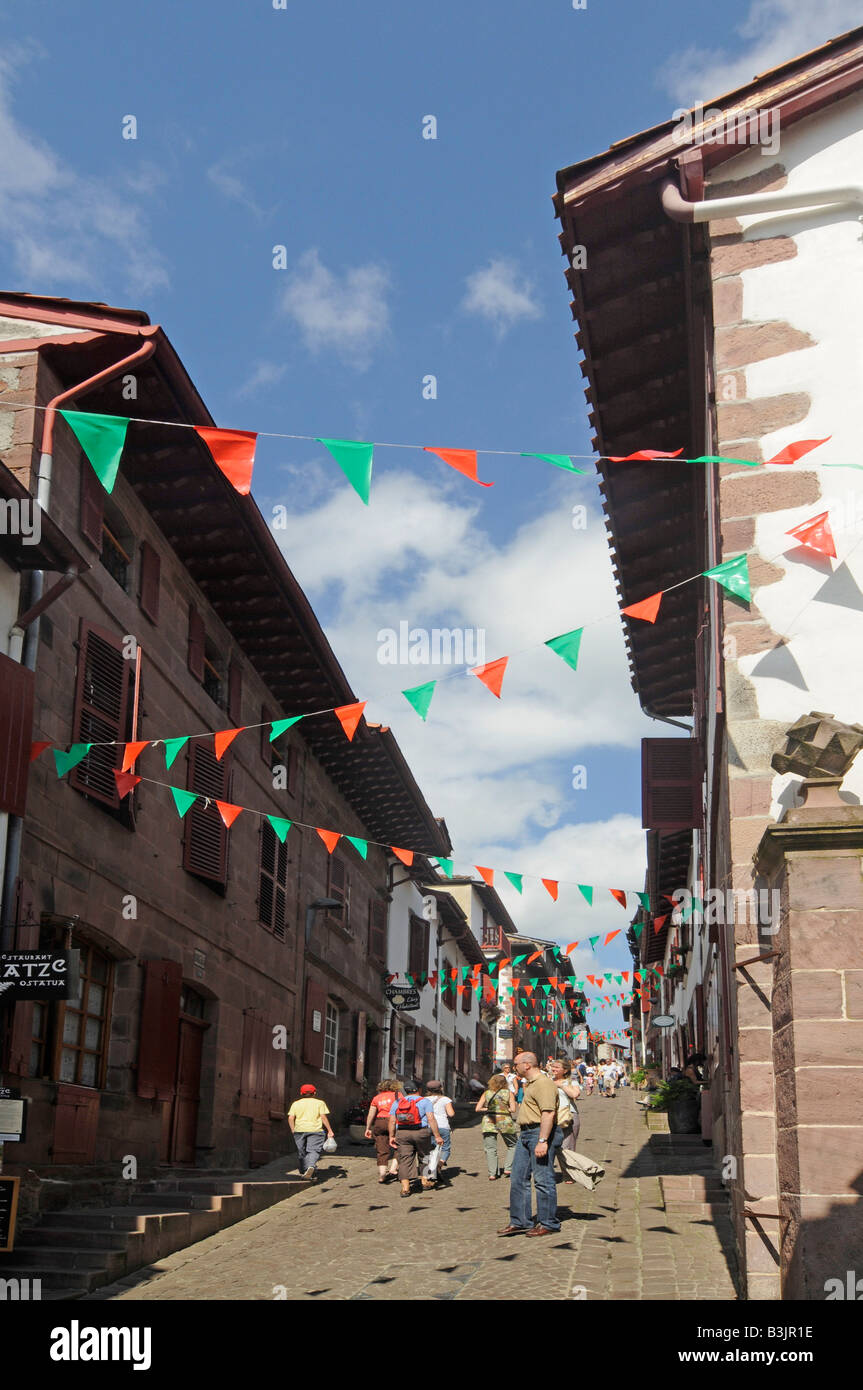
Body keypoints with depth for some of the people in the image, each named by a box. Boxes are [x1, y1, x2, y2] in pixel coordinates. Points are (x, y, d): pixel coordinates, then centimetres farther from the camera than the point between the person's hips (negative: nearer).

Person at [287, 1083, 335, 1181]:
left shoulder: (296, 1103, 13)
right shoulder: (320, 1103, 7)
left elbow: (290, 1118, 4)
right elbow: (323, 1117, -1)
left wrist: (293, 1130, 11)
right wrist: (330, 1131, 1)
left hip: (299, 1130, 2)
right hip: (316, 1129, -2)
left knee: (302, 1152, 13)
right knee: (314, 1150, -5)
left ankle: (305, 1171, 14)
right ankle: (311, 1166, -30)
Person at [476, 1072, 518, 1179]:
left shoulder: (486, 1093, 6)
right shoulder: (509, 1093, 2)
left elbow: (478, 1109, 2)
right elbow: (513, 1109, -4)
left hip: (489, 1122, 1)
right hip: (505, 1121, -1)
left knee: (490, 1149, 6)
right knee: (512, 1146, 18)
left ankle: (492, 1174, 1)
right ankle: (508, 1169, 10)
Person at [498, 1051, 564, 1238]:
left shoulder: (543, 1084, -15)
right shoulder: (530, 1084, 20)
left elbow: (548, 1113, -24)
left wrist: (542, 1141, -28)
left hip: (541, 1133, -11)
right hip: (525, 1134, 11)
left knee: (543, 1180, -4)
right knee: (518, 1178, 10)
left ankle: (548, 1224, 4)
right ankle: (520, 1222, 16)